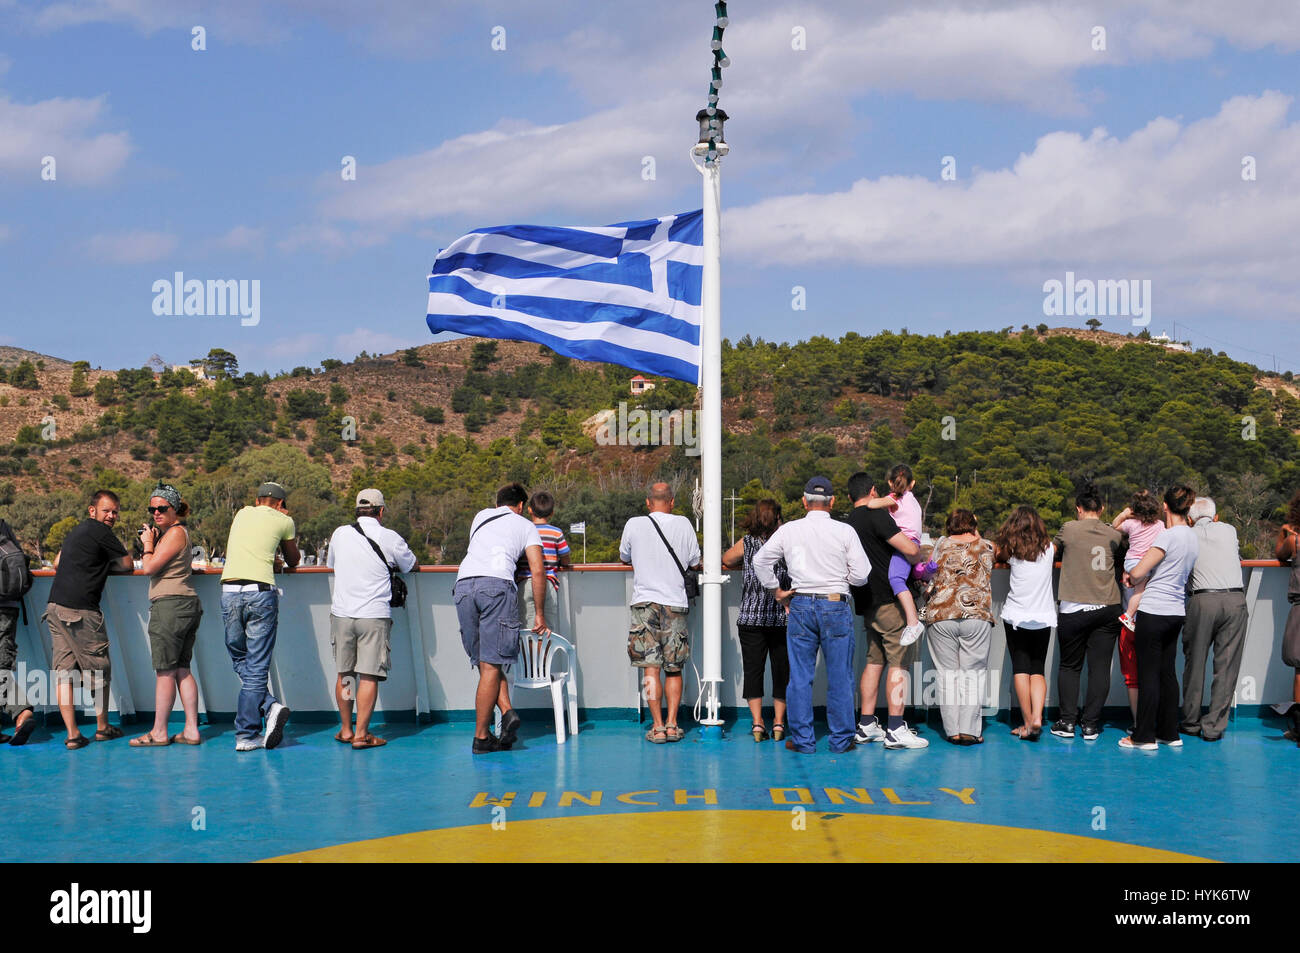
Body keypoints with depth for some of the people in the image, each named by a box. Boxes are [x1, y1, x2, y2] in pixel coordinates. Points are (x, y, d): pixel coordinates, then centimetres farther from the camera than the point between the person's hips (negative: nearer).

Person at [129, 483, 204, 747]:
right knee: (182, 669, 9)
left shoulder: (175, 533, -12)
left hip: (170, 605, -10)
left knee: (165, 671, -3)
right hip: (187, 606, 10)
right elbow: (154, 568, 24)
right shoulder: (176, 531, 18)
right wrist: (151, 541, 13)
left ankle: (159, 733, 3)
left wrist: (148, 543, 0)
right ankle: (191, 731, 9)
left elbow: (149, 568, -15)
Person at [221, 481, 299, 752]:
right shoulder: (283, 520, 12)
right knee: (256, 667, 1)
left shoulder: (242, 514, 22)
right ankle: (246, 736, -3)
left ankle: (269, 706, -4)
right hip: (261, 592, -3)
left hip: (229, 590, 3)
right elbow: (293, 561, 25)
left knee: (240, 661, 14)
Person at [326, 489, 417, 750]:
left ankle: (346, 730, 20)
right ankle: (361, 734, -2)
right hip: (374, 616, -4)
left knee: (344, 674, 13)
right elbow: (411, 565, 11)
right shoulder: (389, 538, -5)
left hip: (341, 613, 4)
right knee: (369, 676, -1)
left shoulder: (340, 533, 5)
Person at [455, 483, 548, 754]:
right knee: (492, 663, -3)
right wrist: (539, 615, 15)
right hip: (497, 585, -4)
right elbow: (538, 572, 9)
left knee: (485, 662, 9)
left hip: (463, 583, 4)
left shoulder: (480, 516, 32)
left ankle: (506, 711, -9)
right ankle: (480, 737, -5)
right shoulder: (525, 525, 20)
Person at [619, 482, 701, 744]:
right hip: (675, 604, 1)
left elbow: (624, 557, 16)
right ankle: (672, 724, 7)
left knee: (650, 668, -1)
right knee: (674, 669, 10)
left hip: (645, 604, -1)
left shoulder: (634, 525, 0)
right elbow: (694, 562, 11)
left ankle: (658, 727, -5)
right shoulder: (683, 524, 2)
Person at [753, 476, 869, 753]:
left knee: (799, 676, 6)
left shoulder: (788, 531, 2)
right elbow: (861, 574, -4)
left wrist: (776, 591, 15)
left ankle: (802, 739, 9)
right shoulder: (845, 531, -4)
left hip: (801, 606, 2)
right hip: (836, 606, -1)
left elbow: (761, 560, 7)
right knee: (839, 677, 5)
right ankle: (841, 739, 10)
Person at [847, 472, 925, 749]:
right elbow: (910, 549, -18)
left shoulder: (851, 521, 15)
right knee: (899, 661, -7)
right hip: (887, 599, -8)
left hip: (867, 602, 9)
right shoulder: (875, 516, -11)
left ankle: (866, 726, 13)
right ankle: (896, 730, -10)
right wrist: (921, 556, 4)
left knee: (874, 661, 13)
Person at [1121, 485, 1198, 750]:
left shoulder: (1168, 536, -15)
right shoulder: (1192, 537, 10)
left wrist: (1129, 576, 9)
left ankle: (1145, 736, 1)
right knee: (1167, 672, 14)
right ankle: (1170, 733, 18)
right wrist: (1136, 576, 14)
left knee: (1148, 673, -2)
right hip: (1176, 611, 8)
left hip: (1154, 612, -8)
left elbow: (1138, 573, -13)